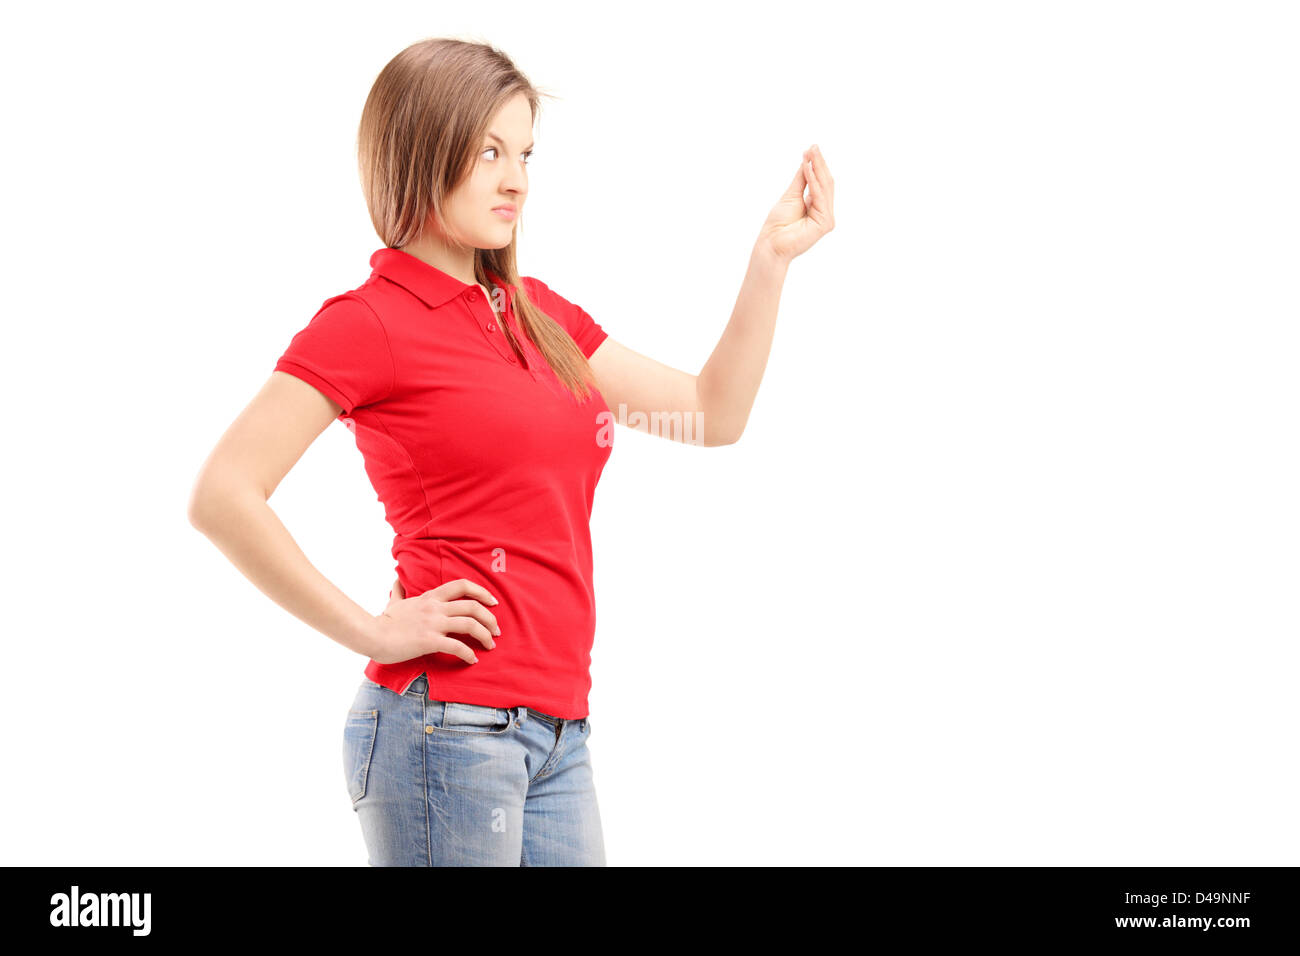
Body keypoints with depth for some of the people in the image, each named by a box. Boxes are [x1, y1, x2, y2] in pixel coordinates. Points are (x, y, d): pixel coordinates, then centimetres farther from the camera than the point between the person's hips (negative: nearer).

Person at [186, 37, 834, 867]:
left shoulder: (540, 315, 15)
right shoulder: (370, 321, -7)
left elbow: (714, 415, 19)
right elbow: (221, 496, -15)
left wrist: (772, 260, 12)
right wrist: (371, 631, -12)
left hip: (559, 731, 7)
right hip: (447, 724, -7)